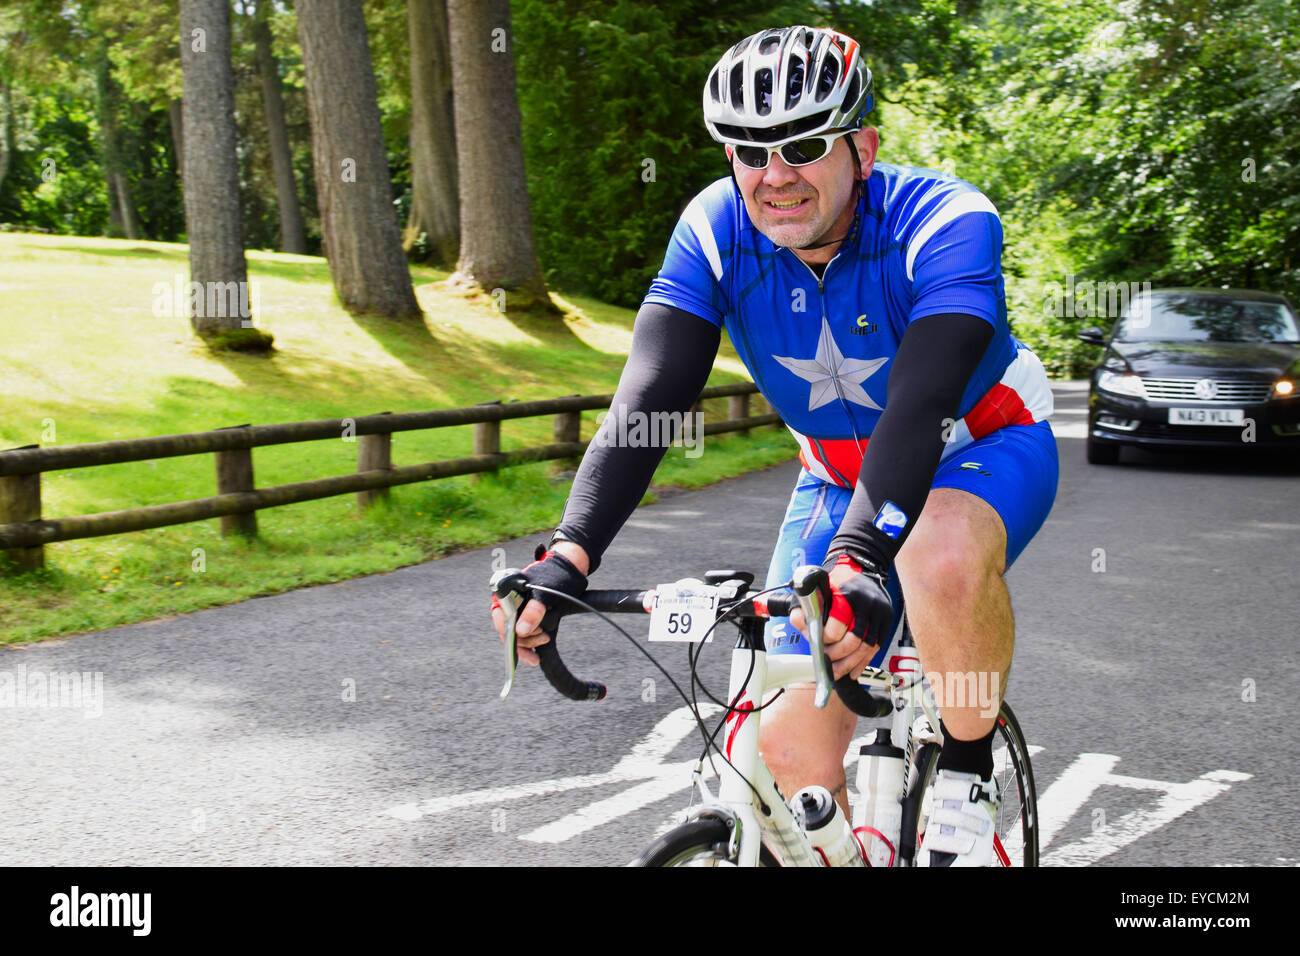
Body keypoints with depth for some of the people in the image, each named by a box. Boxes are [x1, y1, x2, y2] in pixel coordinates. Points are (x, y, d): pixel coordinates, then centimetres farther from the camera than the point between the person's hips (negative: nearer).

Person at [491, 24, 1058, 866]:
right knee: (793, 747, -7)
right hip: (841, 474, 4)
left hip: (983, 448, -3)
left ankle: (968, 774, -14)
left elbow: (921, 407, -43)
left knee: (942, 551, -41)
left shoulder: (946, 220, -29)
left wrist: (858, 559, -59)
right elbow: (650, 399, -27)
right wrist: (570, 557, -41)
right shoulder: (717, 231, -19)